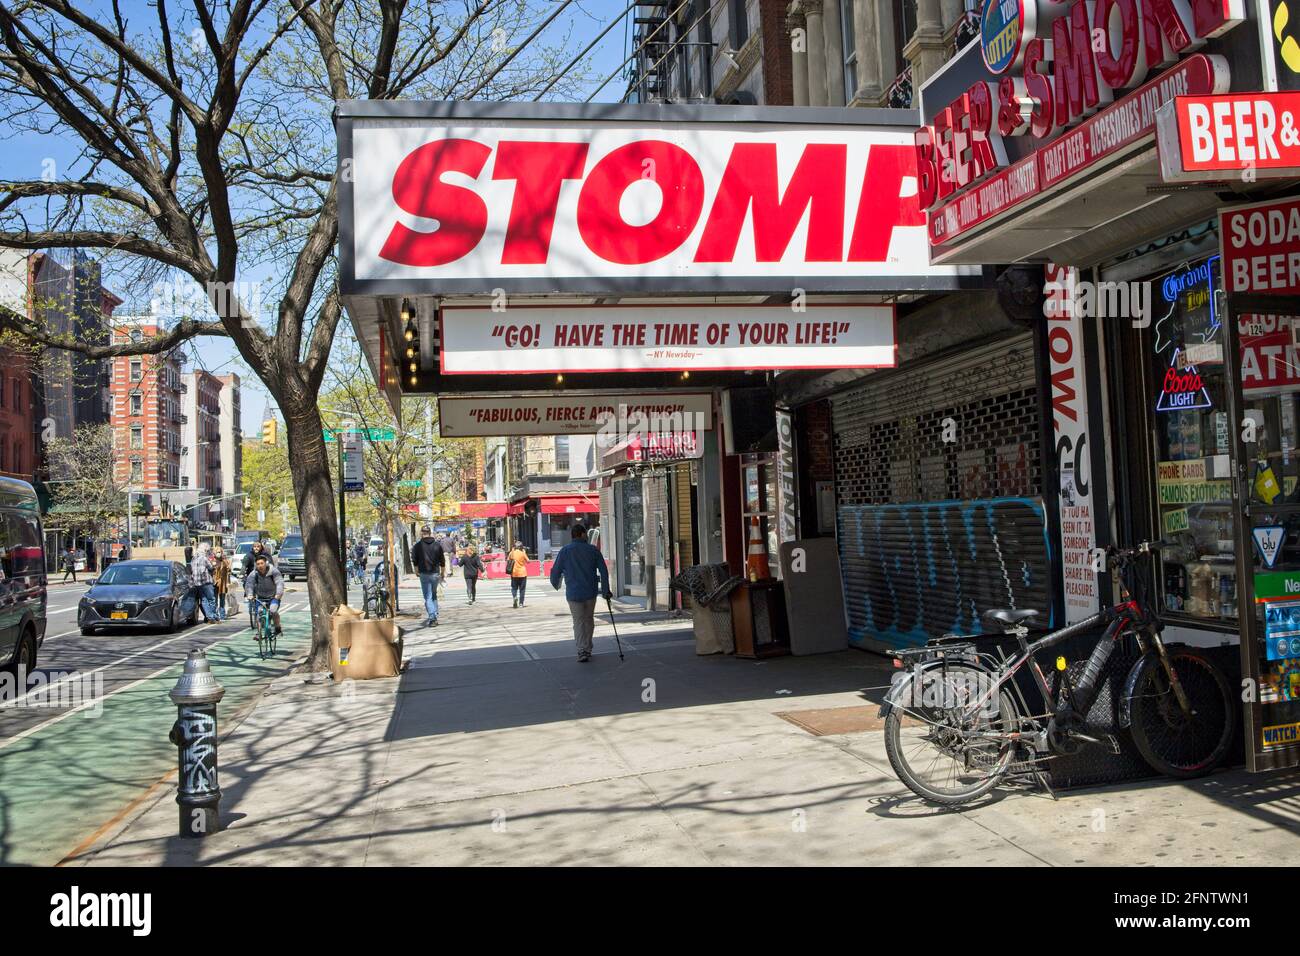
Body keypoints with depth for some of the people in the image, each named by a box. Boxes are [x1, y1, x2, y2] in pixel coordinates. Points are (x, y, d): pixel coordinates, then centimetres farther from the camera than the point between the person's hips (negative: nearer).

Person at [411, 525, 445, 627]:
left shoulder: (418, 546, -4)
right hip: (435, 574, 3)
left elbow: (414, 561, 0)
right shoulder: (437, 545, 3)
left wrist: (416, 571, 16)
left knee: (428, 597, -2)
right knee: (434, 595, 19)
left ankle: (432, 617, -13)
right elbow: (442, 561, 6)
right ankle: (435, 616, 19)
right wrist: (442, 573, 17)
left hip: (424, 574, -3)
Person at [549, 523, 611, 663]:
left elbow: (555, 571, -2)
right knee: (589, 620, 17)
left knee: (579, 622, 3)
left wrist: (555, 584, 19)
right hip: (591, 592, 1)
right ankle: (587, 649, 24)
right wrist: (606, 591, 5)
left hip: (573, 593, -1)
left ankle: (582, 651, -11)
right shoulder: (593, 550, -1)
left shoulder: (565, 551, -4)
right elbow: (604, 571, -3)